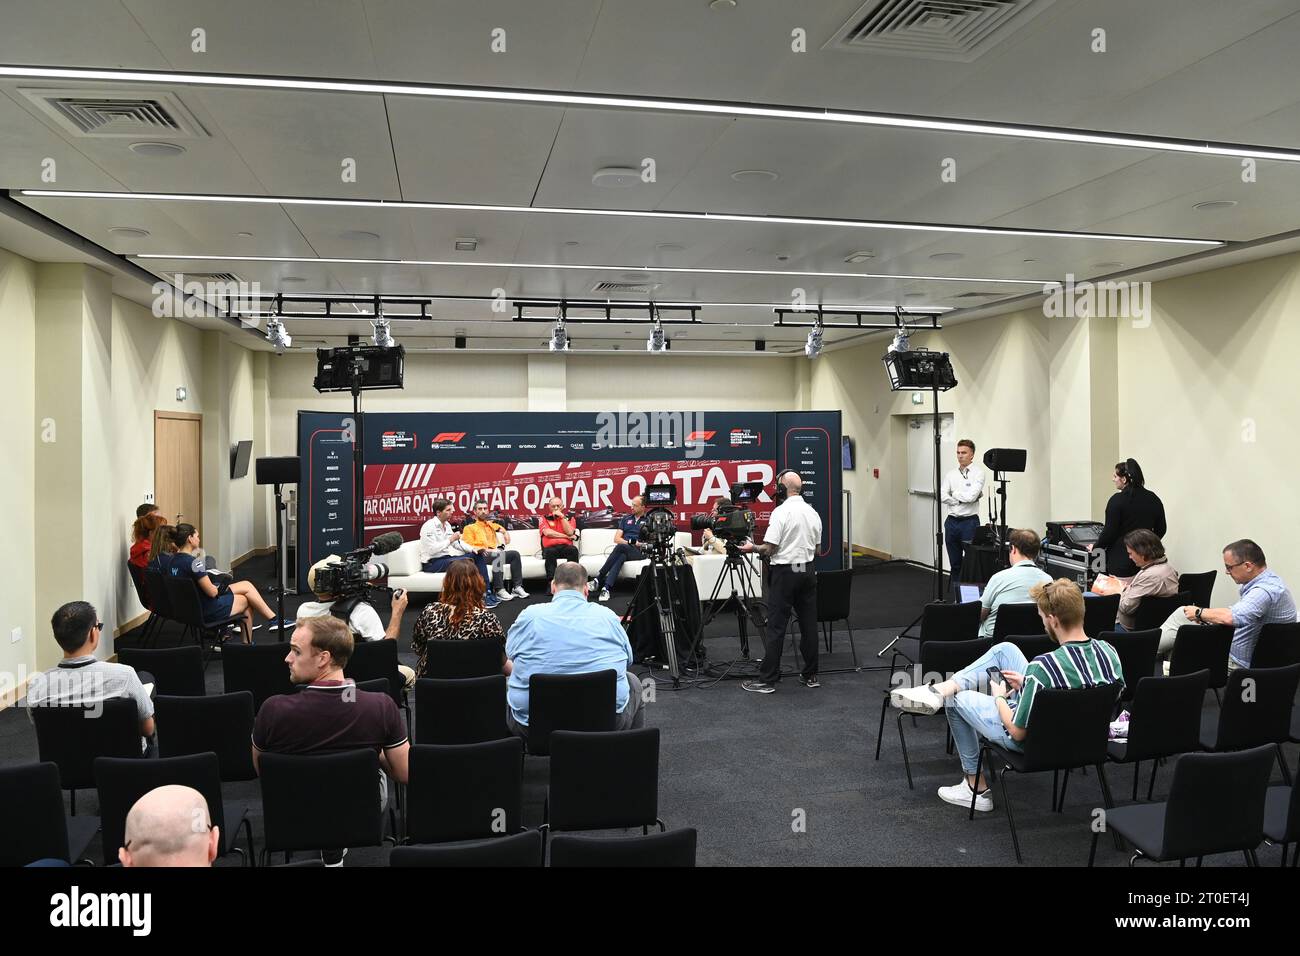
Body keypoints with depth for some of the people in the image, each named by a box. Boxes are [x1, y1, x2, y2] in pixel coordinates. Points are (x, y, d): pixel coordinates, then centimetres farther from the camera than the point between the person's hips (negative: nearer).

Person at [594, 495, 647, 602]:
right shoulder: (626, 519, 23)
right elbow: (617, 539, 15)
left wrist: (639, 543, -12)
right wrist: (628, 542, -3)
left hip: (639, 552, -3)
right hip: (624, 551, 3)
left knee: (621, 547, -35)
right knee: (620, 557, -36)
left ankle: (598, 578, -36)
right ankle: (606, 588, -51)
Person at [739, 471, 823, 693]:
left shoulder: (781, 512, -14)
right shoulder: (813, 513, 8)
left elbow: (769, 549, -16)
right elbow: (816, 549, 14)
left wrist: (752, 548, 2)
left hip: (785, 572, -7)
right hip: (808, 571, 7)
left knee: (776, 628, -4)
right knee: (808, 624, 10)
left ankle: (767, 680, -1)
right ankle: (810, 675, 16)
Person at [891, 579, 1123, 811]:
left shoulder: (1043, 667, -35)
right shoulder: (1108, 652, -15)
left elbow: (1017, 732, -24)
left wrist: (999, 698, -4)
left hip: (1030, 743, -7)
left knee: (959, 700, 19)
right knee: (1005, 649, 10)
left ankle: (977, 788, 29)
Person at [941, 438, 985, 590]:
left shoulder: (978, 472, -4)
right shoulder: (950, 474, 10)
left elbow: (972, 496, -17)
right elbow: (942, 496, -1)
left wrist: (955, 494, -2)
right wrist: (963, 499, -9)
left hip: (969, 522, -5)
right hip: (952, 521, 5)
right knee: (955, 564, 11)